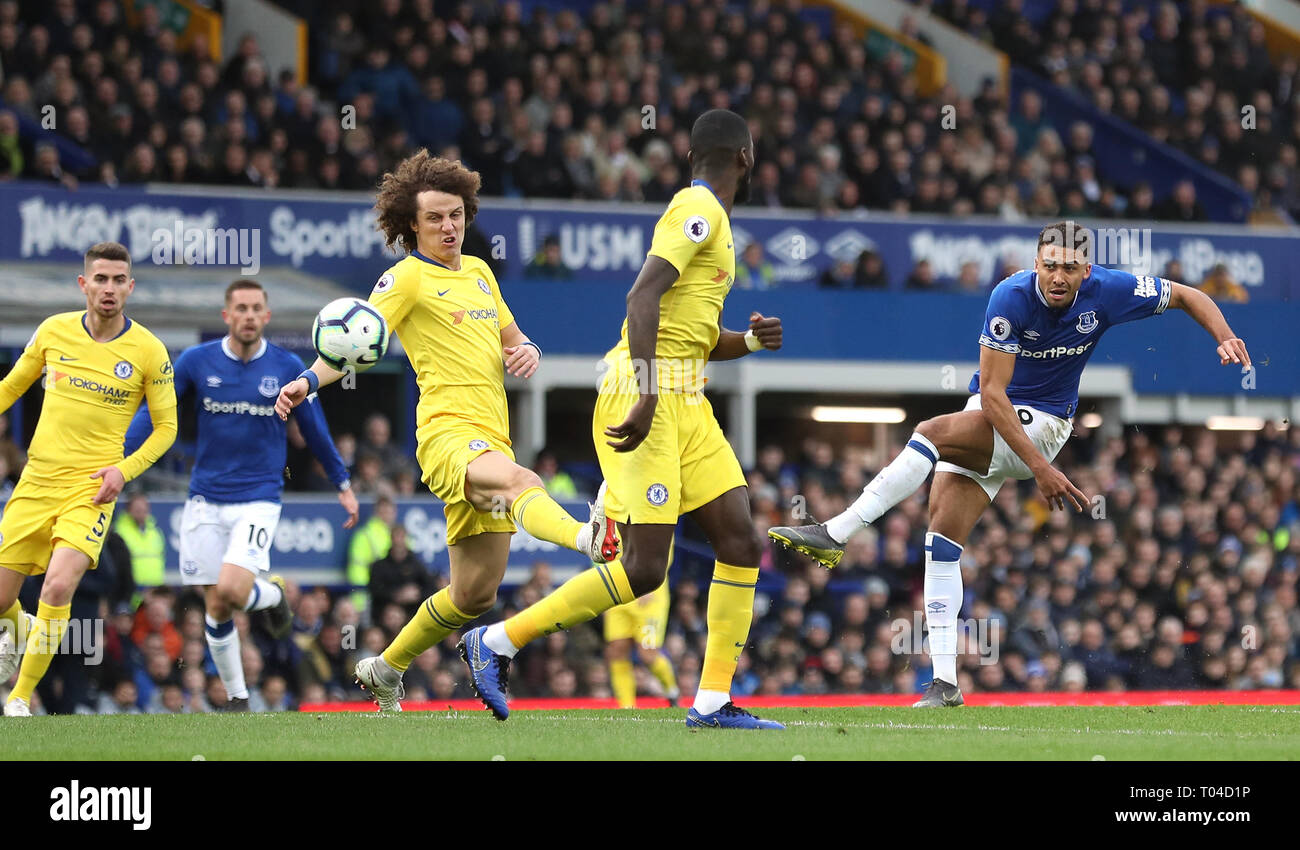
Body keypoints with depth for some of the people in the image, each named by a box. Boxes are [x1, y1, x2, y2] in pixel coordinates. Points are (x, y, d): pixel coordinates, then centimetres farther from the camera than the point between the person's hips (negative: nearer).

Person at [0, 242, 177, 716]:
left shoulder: (148, 351, -4)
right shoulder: (54, 331, 2)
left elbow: (166, 427, 4)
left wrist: (124, 470, -10)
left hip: (92, 487, -3)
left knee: (58, 586, -24)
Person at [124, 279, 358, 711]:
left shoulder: (288, 367, -3)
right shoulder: (197, 361, -3)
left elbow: (314, 429, 9)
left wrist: (343, 484, 14)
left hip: (259, 499, -2)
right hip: (206, 501, 2)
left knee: (232, 590, -22)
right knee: (216, 608, 2)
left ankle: (272, 593, 13)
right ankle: (236, 698, 19)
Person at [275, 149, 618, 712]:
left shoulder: (478, 272, 22)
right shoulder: (408, 277, 1)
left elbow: (510, 338, 31)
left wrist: (527, 351, 7)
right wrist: (310, 380, -27)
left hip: (491, 441, 8)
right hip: (448, 430, -8)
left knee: (474, 594, 8)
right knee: (520, 482, -40)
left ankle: (385, 670, 29)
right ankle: (590, 537, -73)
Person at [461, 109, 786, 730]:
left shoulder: (711, 219, 21)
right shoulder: (698, 210, -9)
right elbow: (644, 296, -22)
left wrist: (750, 341, 9)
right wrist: (647, 399, -29)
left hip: (684, 400, 10)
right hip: (649, 397, -10)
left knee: (741, 544, 2)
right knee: (643, 569, -13)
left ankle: (713, 701, 3)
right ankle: (496, 643, -5)